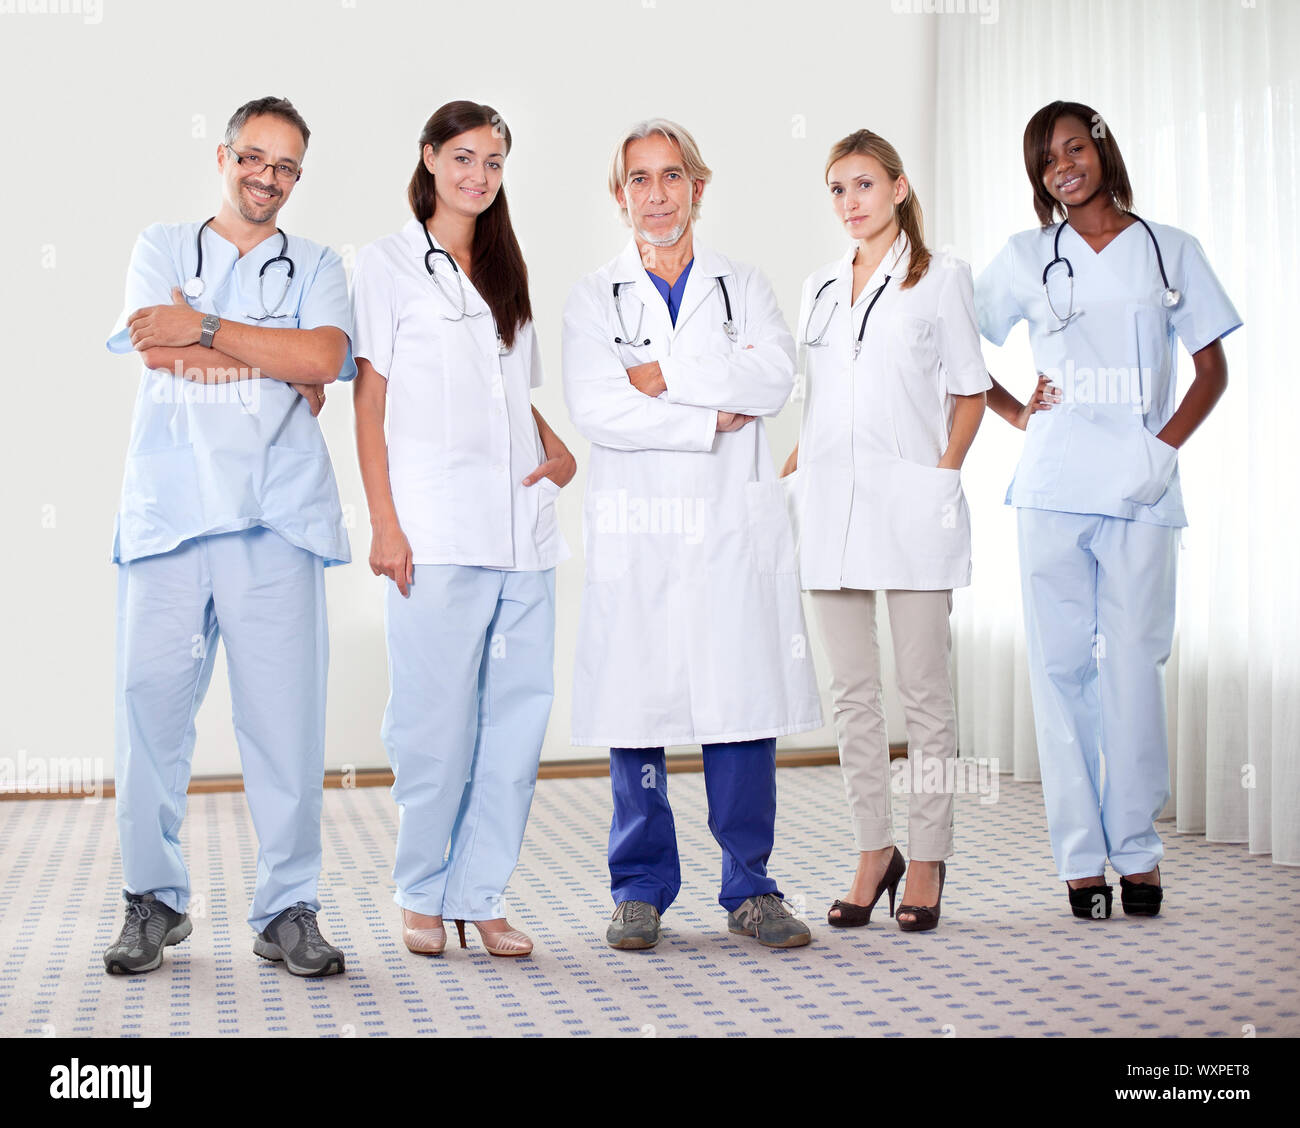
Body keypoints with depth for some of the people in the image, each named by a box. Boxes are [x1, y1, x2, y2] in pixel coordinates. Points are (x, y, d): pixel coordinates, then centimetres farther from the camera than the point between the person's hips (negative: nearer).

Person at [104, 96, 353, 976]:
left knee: (286, 715, -4)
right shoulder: (163, 246, 17)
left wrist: (204, 328, -5)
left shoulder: (315, 266, 17)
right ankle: (155, 901, 14)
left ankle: (289, 911, 5)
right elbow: (156, 349, -3)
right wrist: (281, 362, -3)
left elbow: (324, 355, -4)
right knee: (151, 705, -2)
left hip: (277, 516, 0)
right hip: (169, 509, 0)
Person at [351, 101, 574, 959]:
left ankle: (480, 894, 12)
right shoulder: (389, 264, 4)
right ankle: (423, 895, 14)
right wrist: (384, 523, -10)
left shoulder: (506, 268, 20)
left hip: (521, 525, 5)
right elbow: (370, 402, -1)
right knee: (438, 716, -3)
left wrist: (558, 448, 5)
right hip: (435, 525, -5)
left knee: (518, 711, 2)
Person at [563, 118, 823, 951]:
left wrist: (665, 376, -8)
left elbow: (775, 376, -5)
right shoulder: (594, 300, 10)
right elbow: (595, 409, -7)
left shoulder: (744, 287, 15)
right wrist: (712, 419, -8)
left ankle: (751, 890, 10)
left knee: (744, 704, -1)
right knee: (635, 708, 0)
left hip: (737, 530, 1)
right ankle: (642, 890, 13)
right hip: (636, 537, -1)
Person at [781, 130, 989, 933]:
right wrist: (788, 476, 7)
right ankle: (874, 851, 14)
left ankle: (928, 859, 7)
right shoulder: (820, 287, 17)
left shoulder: (941, 277, 5)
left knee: (924, 686, -1)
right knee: (853, 689, 6)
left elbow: (970, 390, 4)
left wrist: (944, 474, -7)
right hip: (832, 503, 4)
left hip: (911, 501, -4)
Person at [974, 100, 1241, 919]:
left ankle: (1137, 848, 9)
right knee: (1062, 666, 0)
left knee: (1134, 667, -4)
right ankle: (1080, 854, 6)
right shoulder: (1027, 258, 12)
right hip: (1053, 490, 1)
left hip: (1140, 491, -1)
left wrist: (1165, 447, -4)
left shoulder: (1171, 251, 10)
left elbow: (1212, 368, 10)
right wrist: (1016, 412, 4)